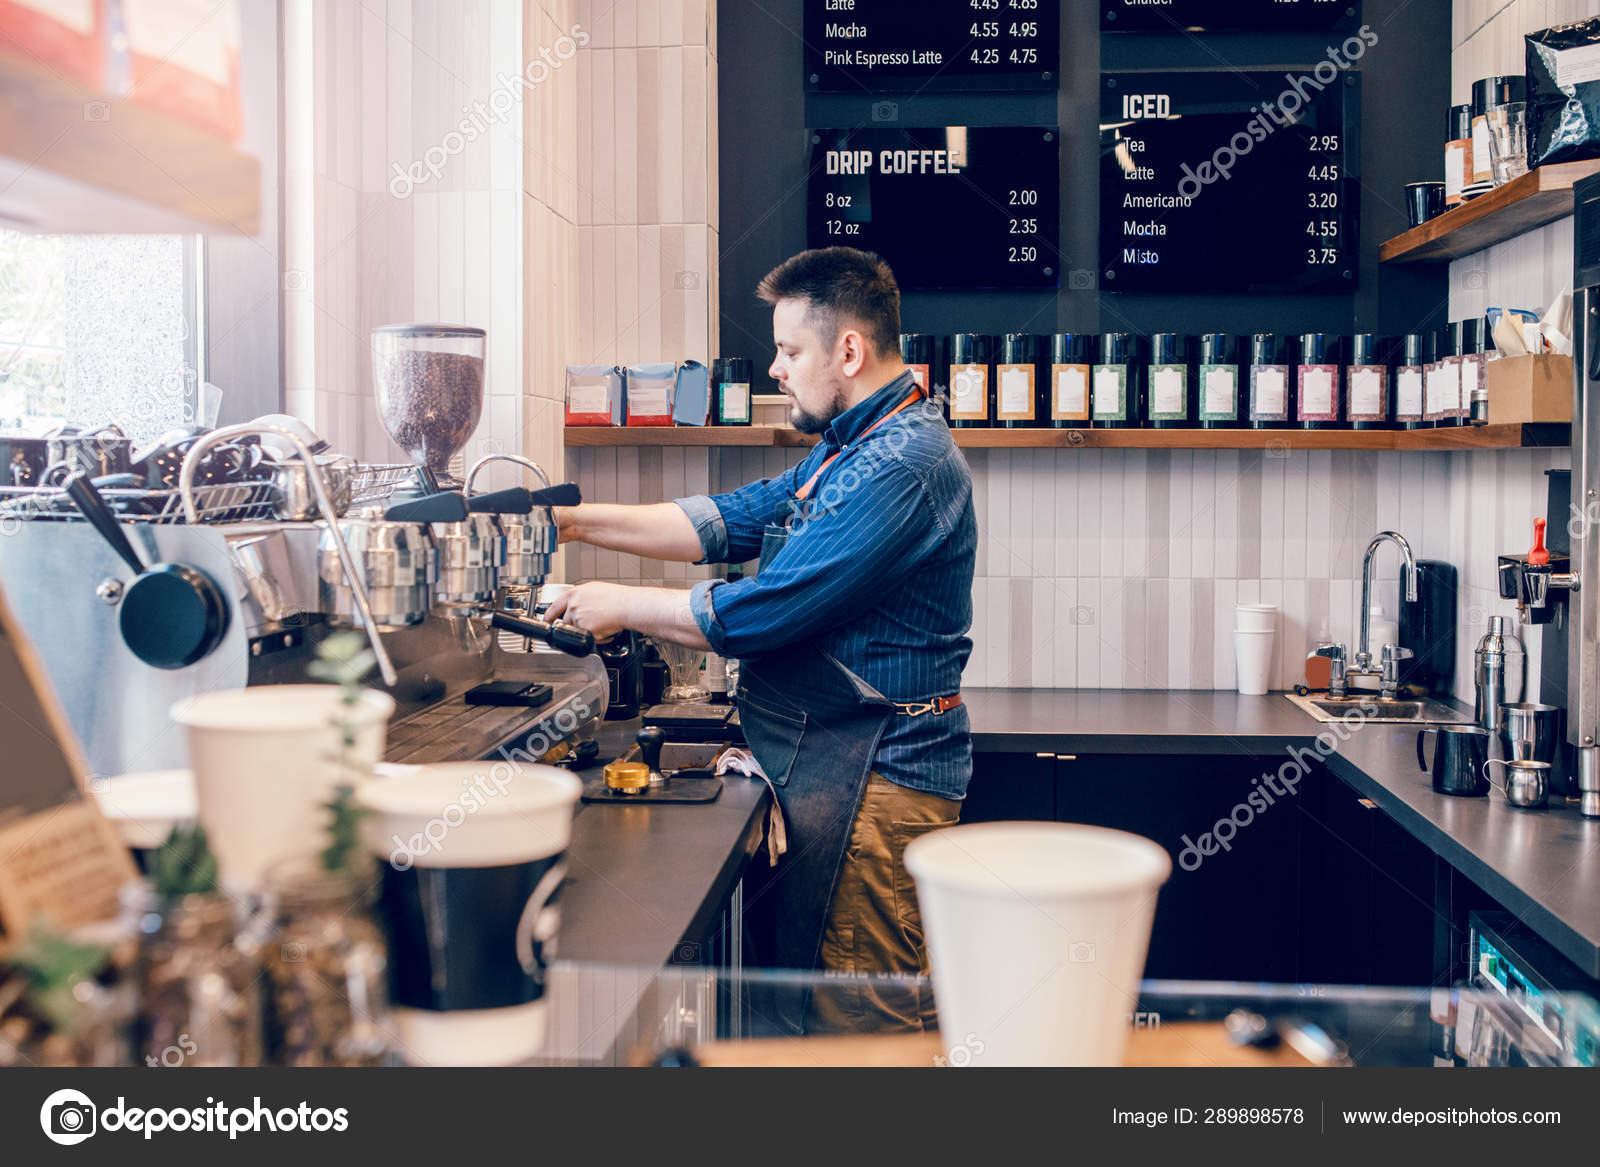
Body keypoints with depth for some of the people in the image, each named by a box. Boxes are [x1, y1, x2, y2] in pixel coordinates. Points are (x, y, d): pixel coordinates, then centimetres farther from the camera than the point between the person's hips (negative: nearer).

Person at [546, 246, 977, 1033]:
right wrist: (579, 521, 9)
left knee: (854, 1020, -2)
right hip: (826, 768, 11)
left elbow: (761, 613, -22)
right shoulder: (847, 449, 15)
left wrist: (622, 606, -8)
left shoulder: (901, 467, -20)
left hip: (873, 781, -11)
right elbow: (734, 520, 17)